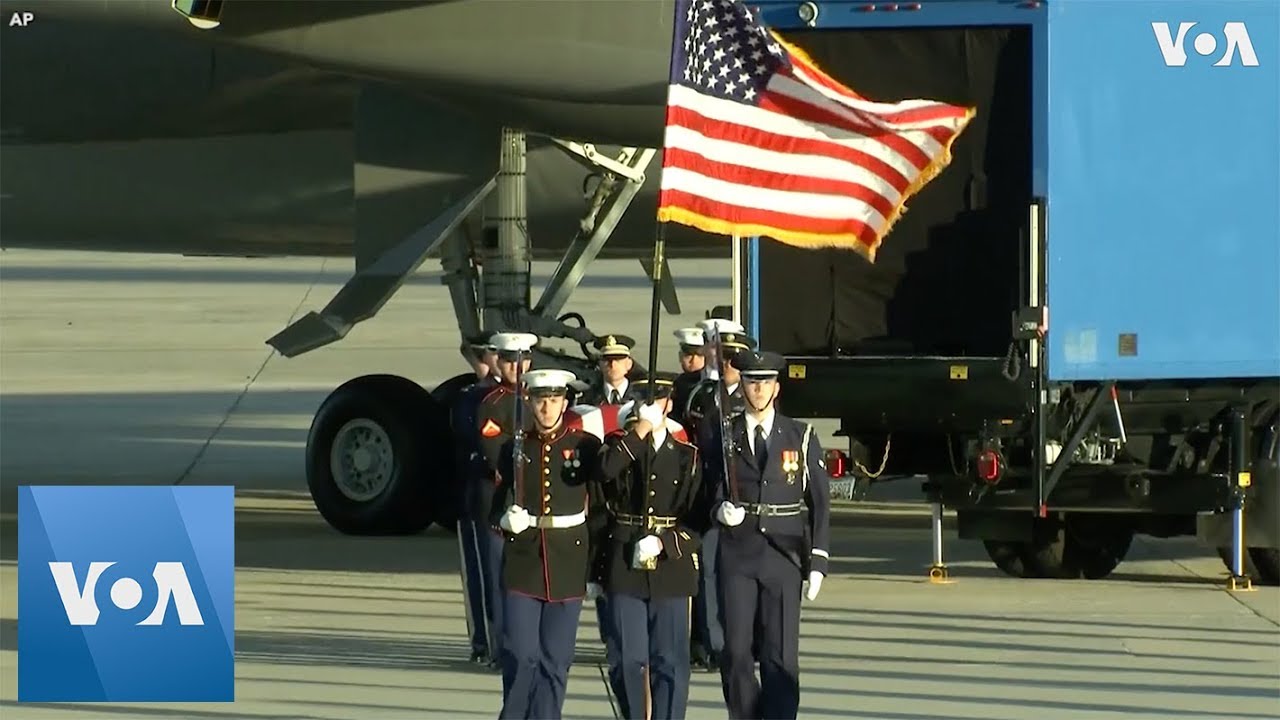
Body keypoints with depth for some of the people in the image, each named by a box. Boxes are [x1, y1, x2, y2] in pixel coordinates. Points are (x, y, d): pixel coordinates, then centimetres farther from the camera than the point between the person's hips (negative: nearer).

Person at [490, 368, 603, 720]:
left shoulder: (585, 446, 1)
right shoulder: (515, 448, 4)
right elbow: (496, 503, 8)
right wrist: (505, 519, -12)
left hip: (568, 563, 0)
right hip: (523, 562, 0)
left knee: (555, 659, 2)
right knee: (521, 655, -5)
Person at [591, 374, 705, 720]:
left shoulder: (688, 456, 7)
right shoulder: (618, 447, 7)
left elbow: (698, 517, 3)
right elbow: (605, 471, -18)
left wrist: (662, 542, -11)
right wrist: (640, 429, -15)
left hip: (671, 567, 0)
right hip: (624, 569, 0)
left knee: (670, 662, -1)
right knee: (628, 659, 0)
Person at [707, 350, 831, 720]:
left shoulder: (802, 438, 5)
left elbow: (819, 503, 5)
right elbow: (711, 490, 9)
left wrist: (817, 562, -1)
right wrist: (721, 509, -15)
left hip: (784, 554, -1)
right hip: (737, 553, 1)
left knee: (781, 654, -3)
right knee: (736, 650, -1)